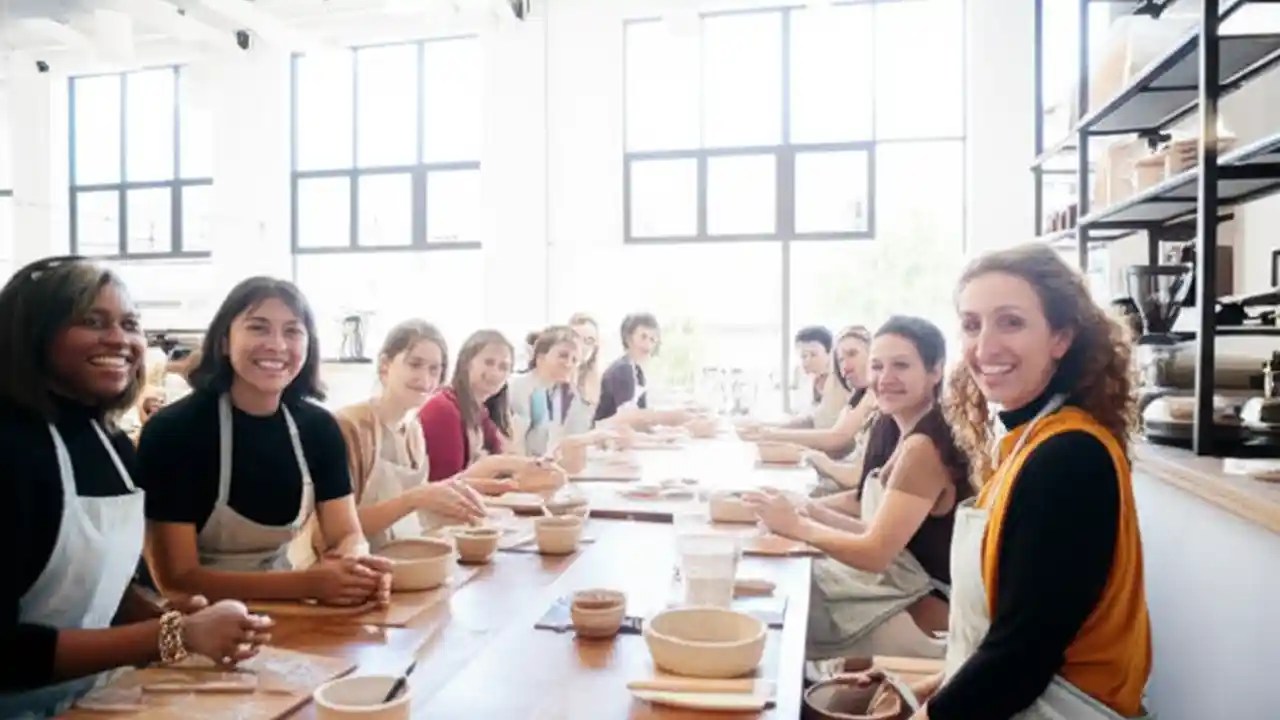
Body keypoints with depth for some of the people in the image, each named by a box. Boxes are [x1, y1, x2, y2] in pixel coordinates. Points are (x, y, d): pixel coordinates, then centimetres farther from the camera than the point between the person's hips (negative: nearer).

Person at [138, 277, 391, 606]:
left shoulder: (318, 427, -3)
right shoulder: (173, 429, -17)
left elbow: (346, 534, -2)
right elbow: (177, 579, -19)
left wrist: (360, 567, -26)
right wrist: (309, 583, -29)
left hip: (279, 608, 5)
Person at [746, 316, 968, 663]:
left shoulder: (925, 446, -22)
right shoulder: (896, 430, 4)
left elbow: (875, 552, -23)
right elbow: (883, 531, 4)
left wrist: (797, 526, -13)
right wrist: (805, 508, -5)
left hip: (923, 612, -7)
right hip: (898, 587, 7)